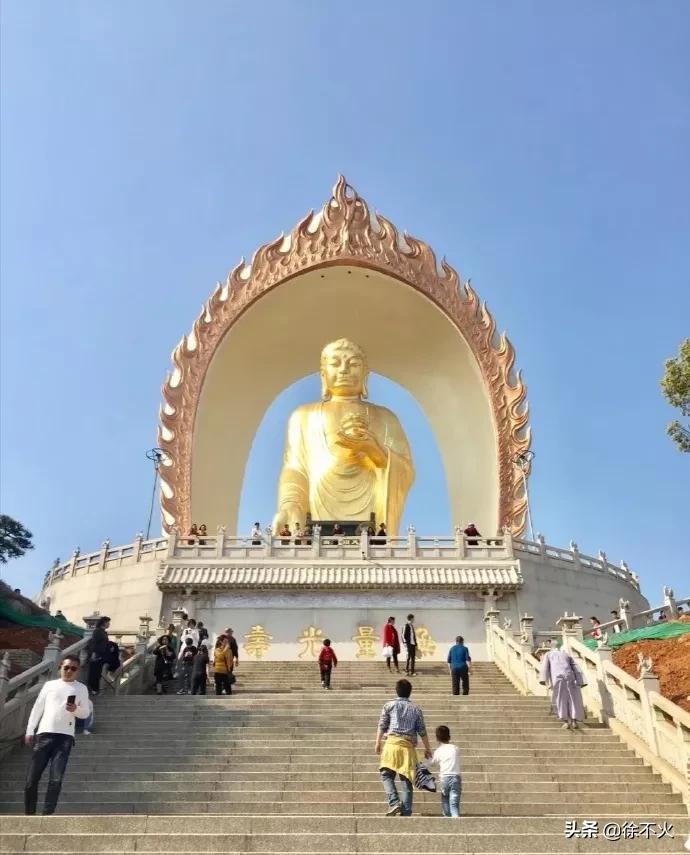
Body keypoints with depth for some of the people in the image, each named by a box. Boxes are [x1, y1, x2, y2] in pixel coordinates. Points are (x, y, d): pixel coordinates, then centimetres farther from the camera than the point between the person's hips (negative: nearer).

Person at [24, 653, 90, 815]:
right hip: (44, 734, 1)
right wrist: (30, 731, 7)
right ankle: (29, 814, 15)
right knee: (32, 778, 0)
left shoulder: (81, 688, 9)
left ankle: (47, 815, -4)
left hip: (65, 736, -1)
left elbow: (85, 714, 8)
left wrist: (76, 709, -13)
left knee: (56, 779, -10)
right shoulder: (49, 685, 12)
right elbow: (37, 708, 14)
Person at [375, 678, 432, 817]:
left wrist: (378, 743, 9)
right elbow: (422, 731, 14)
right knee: (406, 780, 6)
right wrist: (427, 749, 21)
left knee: (386, 774, 4)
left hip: (392, 743, -2)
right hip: (409, 746, 2)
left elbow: (382, 725, 4)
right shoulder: (416, 709, 14)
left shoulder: (389, 705, 9)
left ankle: (394, 802, -16)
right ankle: (406, 813, 2)